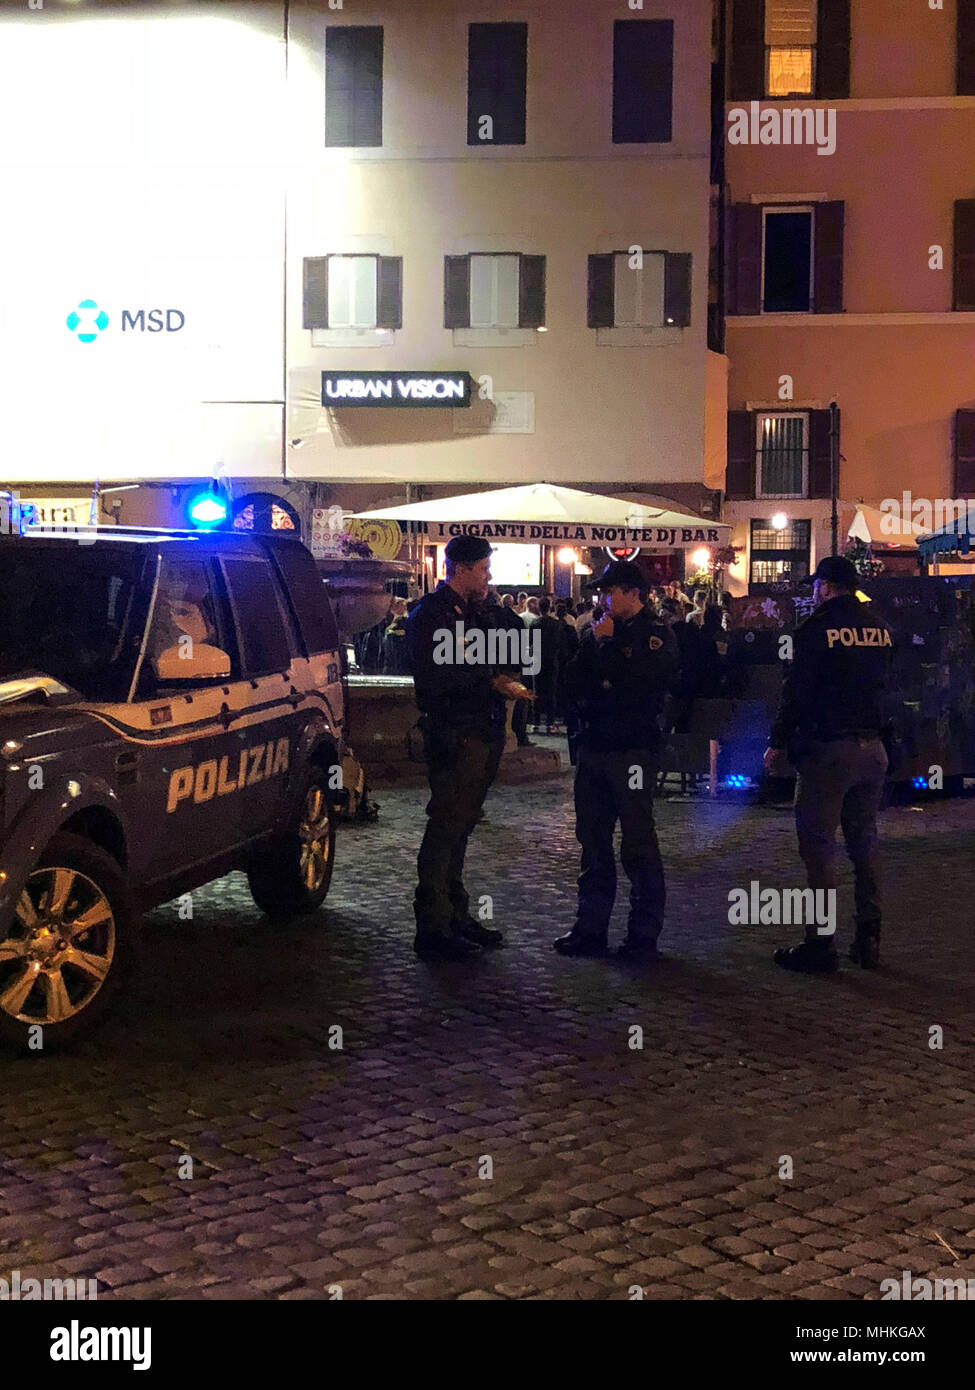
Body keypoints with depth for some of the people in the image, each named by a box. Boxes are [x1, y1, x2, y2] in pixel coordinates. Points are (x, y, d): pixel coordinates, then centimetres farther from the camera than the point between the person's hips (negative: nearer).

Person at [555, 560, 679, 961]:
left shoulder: (655, 635, -5)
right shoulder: (600, 631, 14)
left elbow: (641, 684, -19)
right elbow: (573, 683, 8)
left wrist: (606, 645, -12)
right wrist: (593, 644, -7)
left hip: (632, 751, -7)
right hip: (594, 746, 7)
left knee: (638, 844, -2)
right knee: (593, 841, 12)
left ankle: (644, 936, 5)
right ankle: (591, 929, 20)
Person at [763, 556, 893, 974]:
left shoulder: (817, 627, -10)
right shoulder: (880, 628, 9)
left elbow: (796, 692, -10)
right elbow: (880, 683, 16)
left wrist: (778, 743, -3)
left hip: (827, 748, -6)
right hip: (872, 747, 7)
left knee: (818, 845, -2)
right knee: (865, 841, 13)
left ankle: (819, 945, -1)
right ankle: (868, 939, 17)